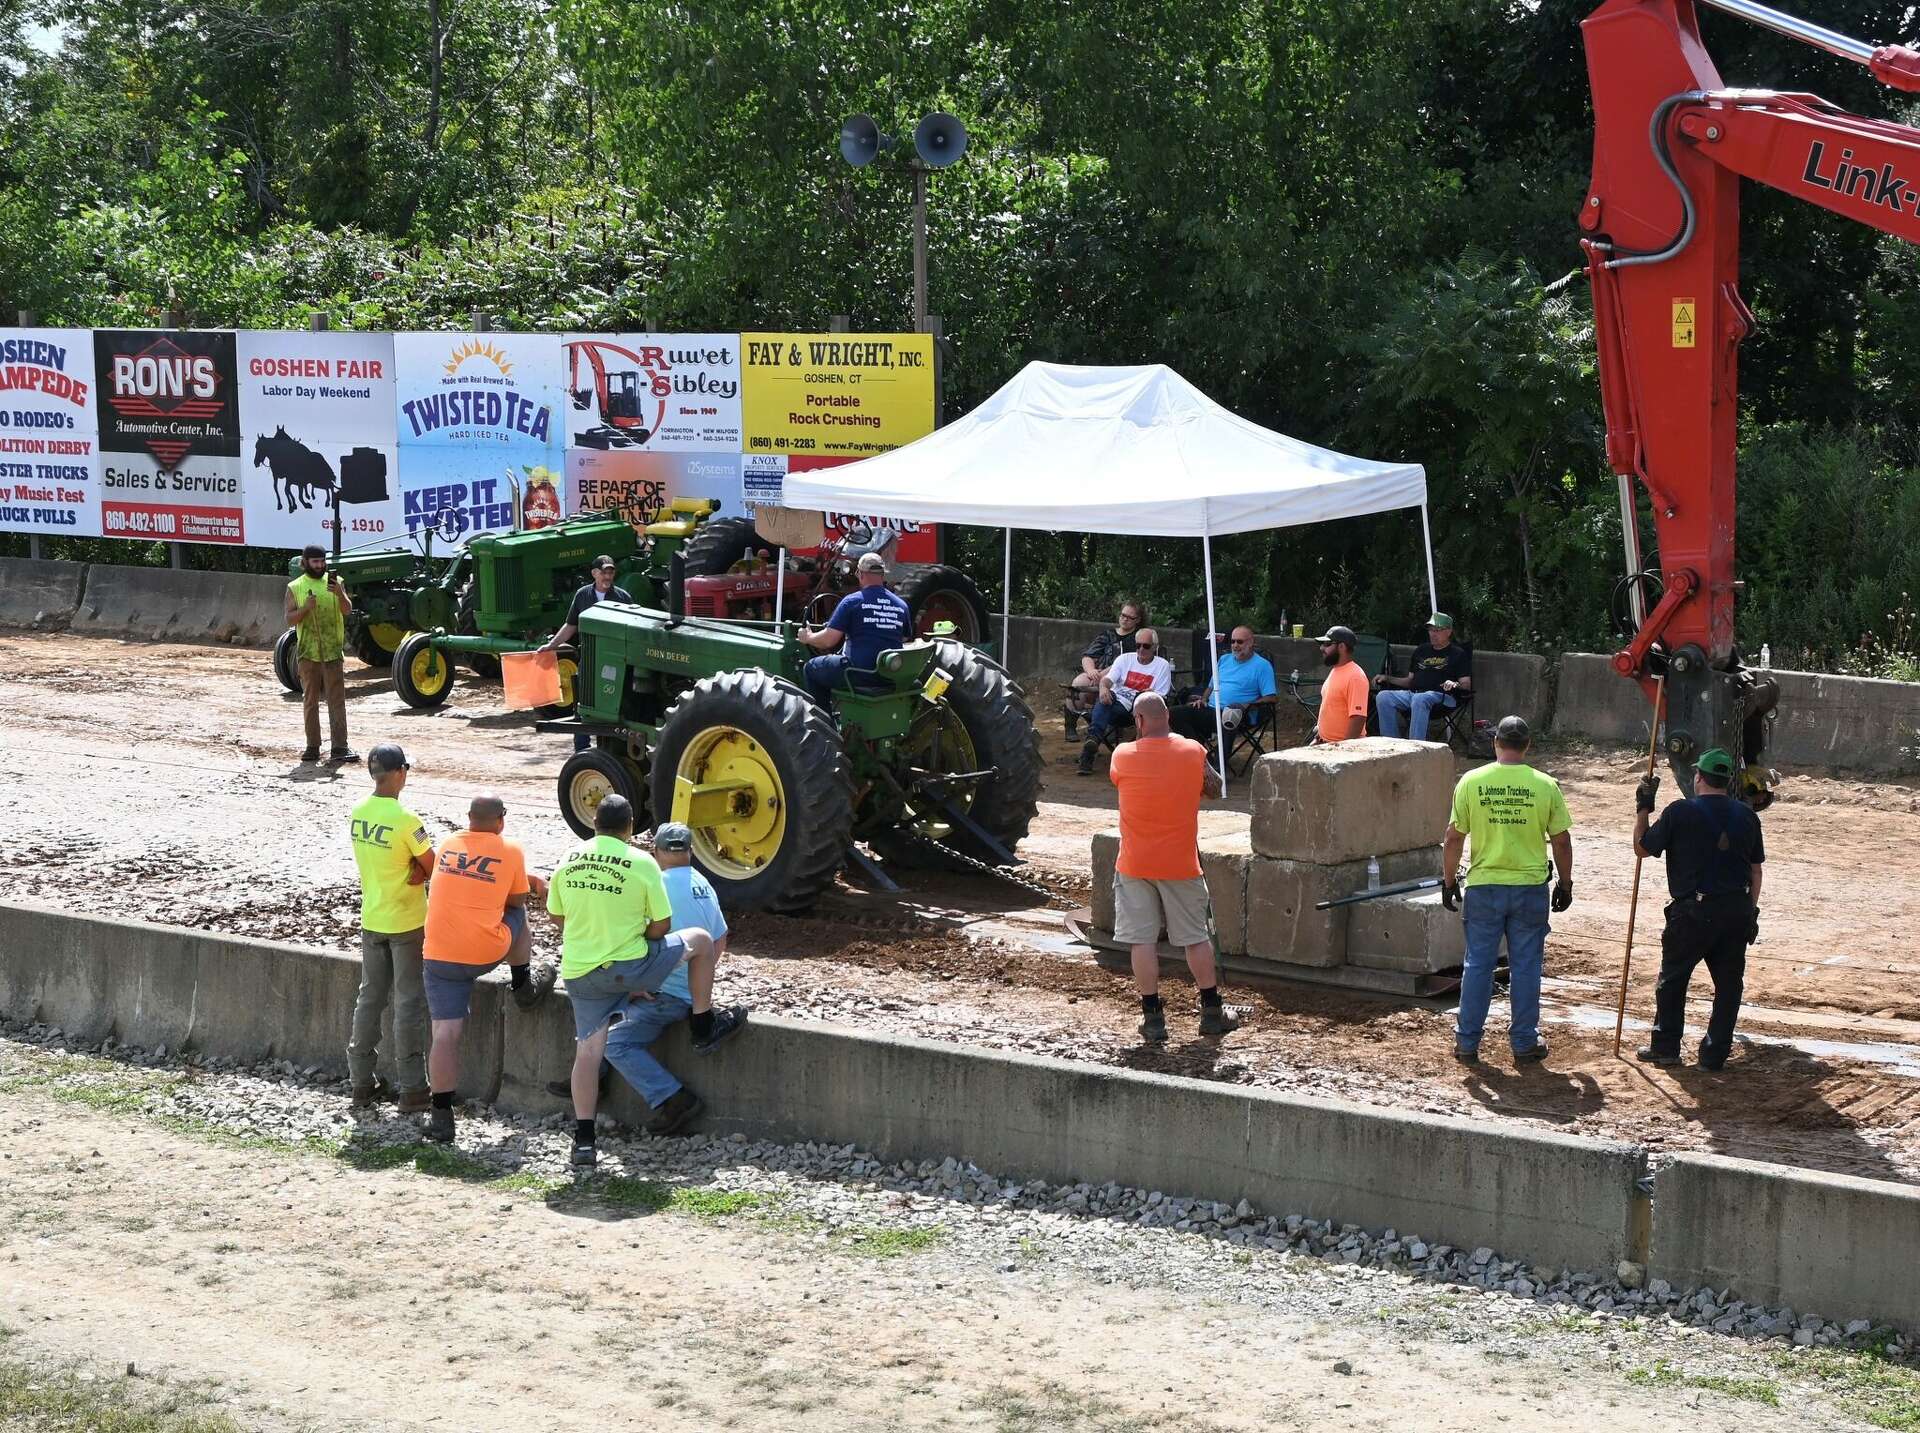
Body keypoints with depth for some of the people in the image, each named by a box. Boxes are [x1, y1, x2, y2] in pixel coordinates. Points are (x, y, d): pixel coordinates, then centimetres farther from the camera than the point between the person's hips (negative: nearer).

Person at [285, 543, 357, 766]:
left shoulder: (334, 581, 4)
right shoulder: (295, 587, 4)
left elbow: (347, 610, -7)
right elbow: (289, 620, 0)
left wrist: (339, 593, -26)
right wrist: (305, 608, -18)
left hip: (333, 653, -1)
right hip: (308, 654, 1)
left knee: (337, 701, -4)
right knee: (310, 701, 7)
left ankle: (339, 748, -7)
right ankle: (312, 747, 13)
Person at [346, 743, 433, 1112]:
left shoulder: (357, 814, -1)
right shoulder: (405, 820, -22)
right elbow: (433, 868, -13)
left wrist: (413, 872, -6)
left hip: (371, 920, 6)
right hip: (407, 923, -6)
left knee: (370, 997, 15)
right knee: (409, 1003, 0)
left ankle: (361, 1081, 19)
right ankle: (412, 1089, 2)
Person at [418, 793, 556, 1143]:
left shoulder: (448, 845, 8)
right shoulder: (511, 851, -5)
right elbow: (515, 901, 5)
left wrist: (527, 879, 26)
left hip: (439, 955, 2)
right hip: (487, 953, -2)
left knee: (446, 1034, 3)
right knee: (518, 916, 28)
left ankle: (442, 1115, -1)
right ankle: (524, 987, 39)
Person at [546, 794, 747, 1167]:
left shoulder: (569, 860, 1)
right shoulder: (641, 863, -10)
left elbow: (556, 916, 12)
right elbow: (661, 926, -6)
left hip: (577, 973, 4)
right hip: (627, 967, -4)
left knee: (588, 1050, 10)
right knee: (700, 940, 15)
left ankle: (583, 1140, 5)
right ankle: (705, 1030, 26)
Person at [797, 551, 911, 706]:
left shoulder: (852, 601, -9)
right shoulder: (901, 605, 6)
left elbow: (828, 640, -10)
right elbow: (905, 638, 20)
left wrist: (807, 638, 11)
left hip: (860, 674, -6)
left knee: (812, 667, 19)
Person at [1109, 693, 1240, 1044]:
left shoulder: (1123, 755, -9)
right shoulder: (1192, 751, -7)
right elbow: (1215, 789, 8)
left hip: (1135, 866, -1)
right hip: (1180, 863, 1)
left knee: (1143, 941, 3)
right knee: (1196, 938, 12)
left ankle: (1152, 1018, 3)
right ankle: (1212, 1012, 19)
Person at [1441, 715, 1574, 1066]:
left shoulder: (1471, 782, -5)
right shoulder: (1545, 786, -5)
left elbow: (1454, 837, -2)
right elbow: (1561, 841, 0)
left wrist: (1449, 880, 9)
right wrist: (1565, 883, 13)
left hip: (1484, 886, 0)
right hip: (1530, 888, 0)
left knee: (1478, 965, 8)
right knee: (1525, 967, 8)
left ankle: (1467, 1042, 12)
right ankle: (1524, 1043, 13)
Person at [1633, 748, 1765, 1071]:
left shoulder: (1680, 813, -8)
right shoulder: (1746, 817, 4)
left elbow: (1642, 848, 3)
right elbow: (1756, 870, 10)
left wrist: (1642, 808, 13)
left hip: (1694, 911, -3)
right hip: (1737, 909, 3)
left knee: (1673, 978, 13)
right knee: (1729, 981, 11)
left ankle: (1666, 1047, 17)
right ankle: (1714, 1053, 12)